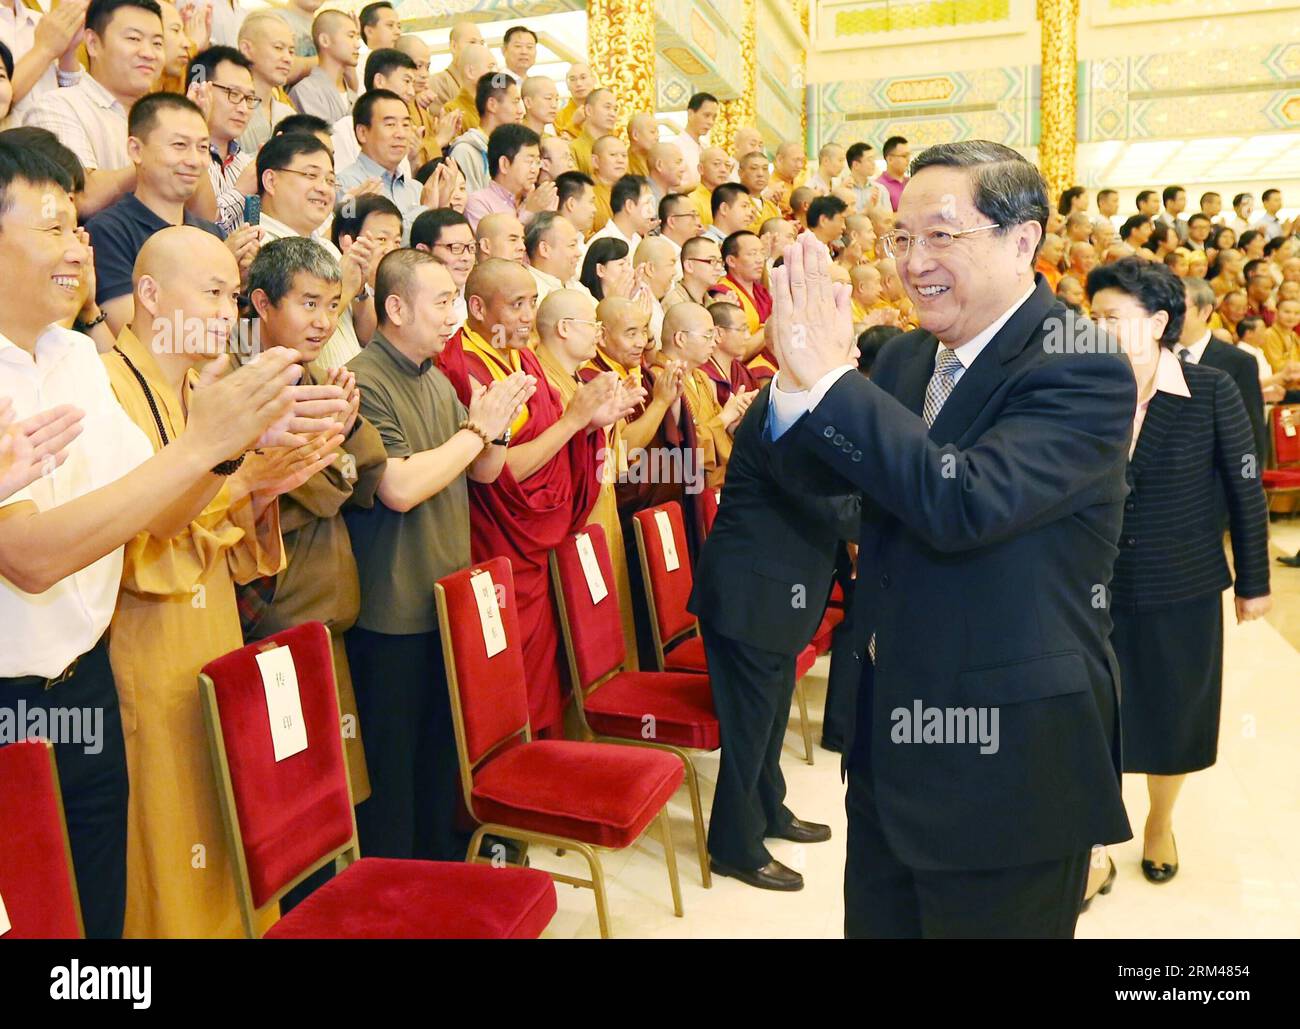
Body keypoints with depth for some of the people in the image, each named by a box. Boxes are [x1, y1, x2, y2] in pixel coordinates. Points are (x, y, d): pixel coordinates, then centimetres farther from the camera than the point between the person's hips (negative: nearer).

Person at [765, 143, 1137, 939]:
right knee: (879, 921, 22)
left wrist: (827, 377, -28)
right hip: (890, 739, 7)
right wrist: (800, 379, -16)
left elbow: (964, 503, -32)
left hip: (1006, 758, -6)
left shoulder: (1083, 371, -18)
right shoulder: (904, 358, 4)